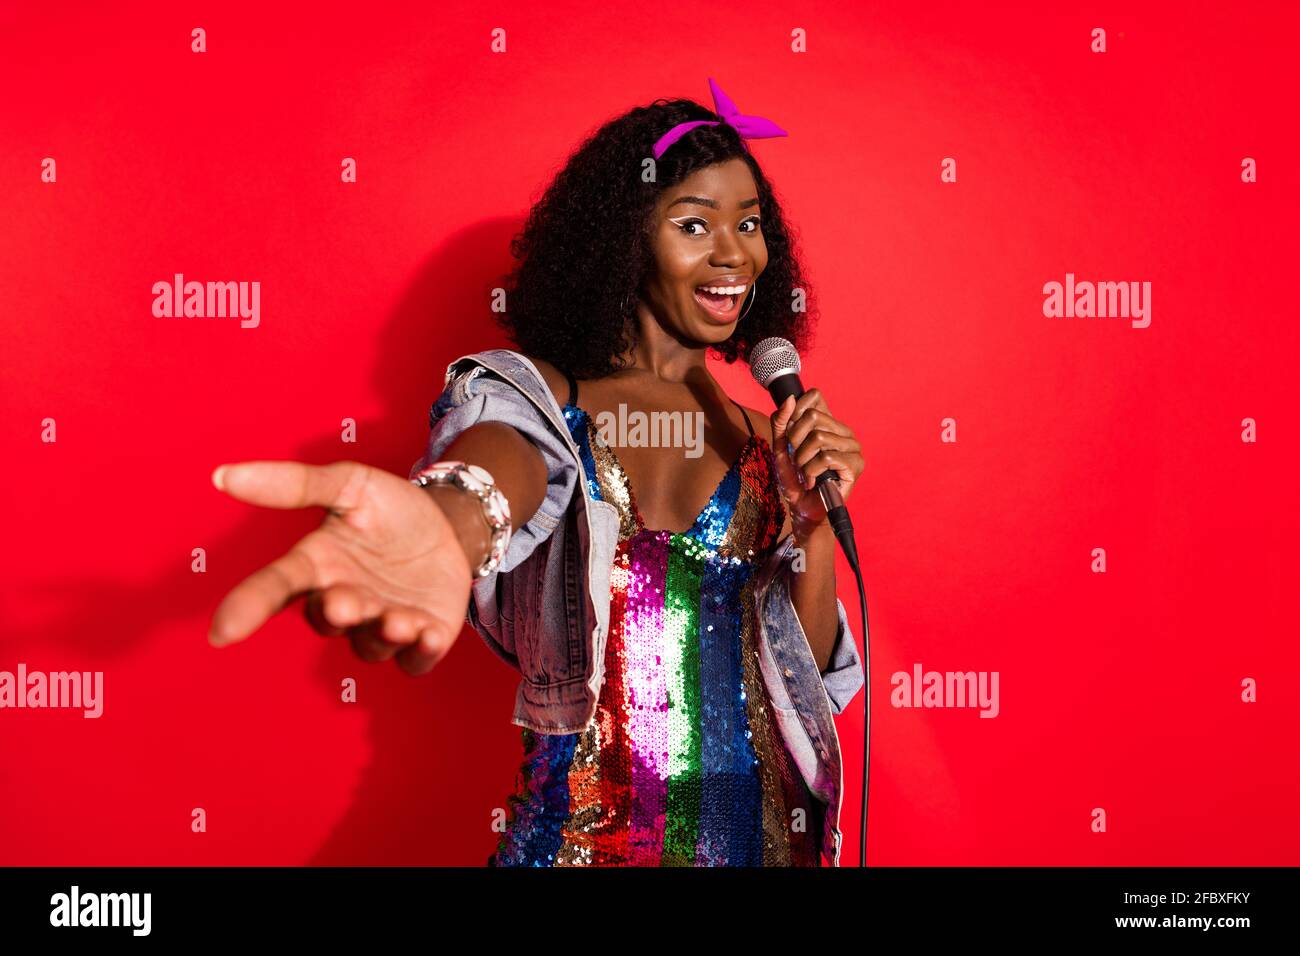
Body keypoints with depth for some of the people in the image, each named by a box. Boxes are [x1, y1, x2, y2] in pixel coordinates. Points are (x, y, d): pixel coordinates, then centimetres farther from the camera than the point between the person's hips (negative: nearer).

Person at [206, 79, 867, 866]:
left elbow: (806, 670, 3)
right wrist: (444, 524, -54)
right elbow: (505, 456, -32)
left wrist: (818, 520, -13)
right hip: (584, 828, -3)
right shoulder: (536, 396, -8)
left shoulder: (763, 443, 3)